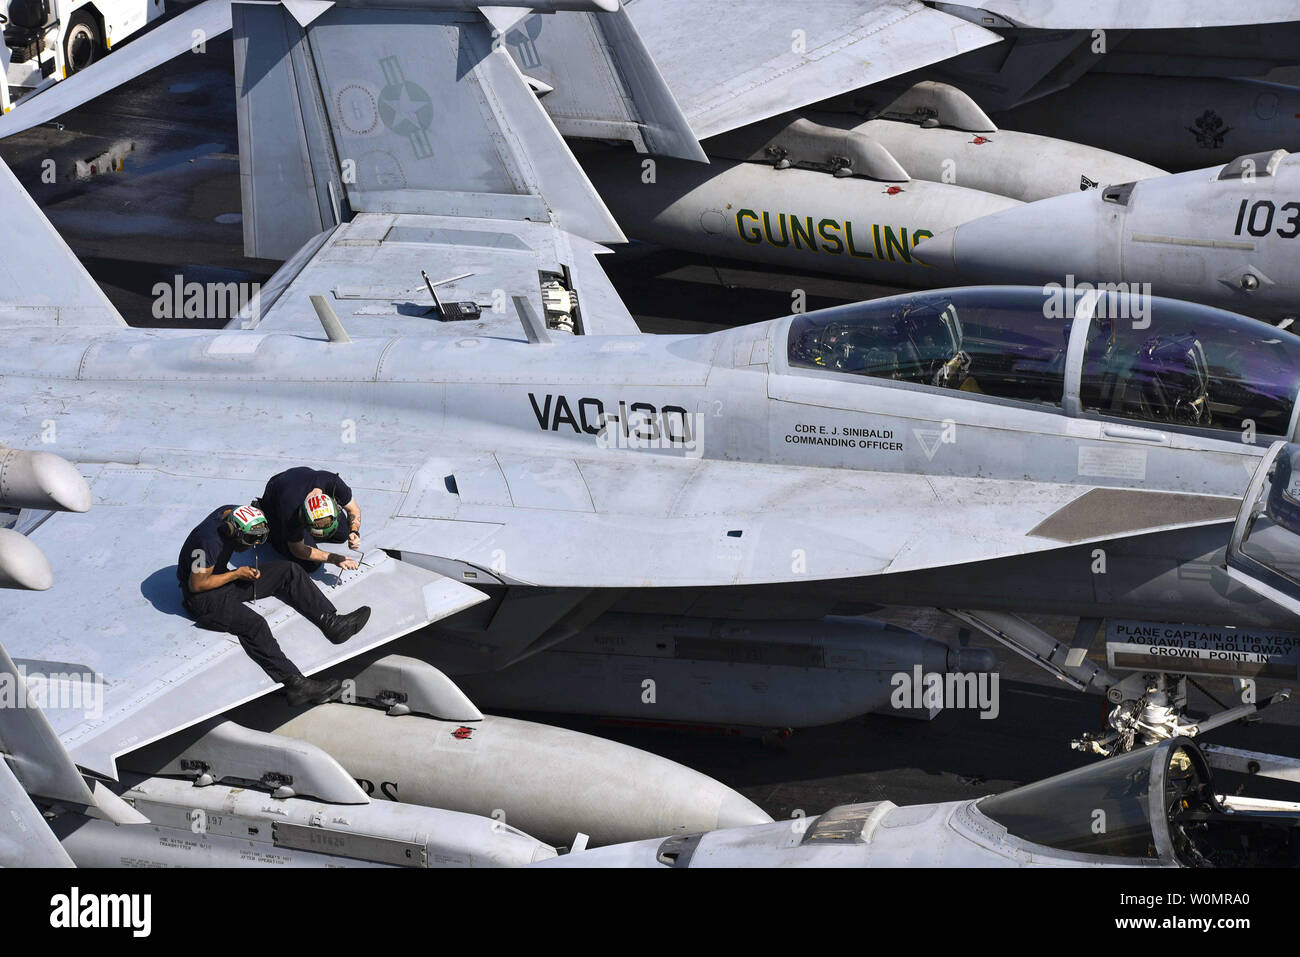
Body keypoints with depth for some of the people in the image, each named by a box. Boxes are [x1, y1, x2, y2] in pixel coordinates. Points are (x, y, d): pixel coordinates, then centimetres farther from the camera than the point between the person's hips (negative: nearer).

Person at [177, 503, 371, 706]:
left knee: (288, 571, 1)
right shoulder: (209, 542, -31)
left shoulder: (233, 513, -6)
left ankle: (331, 622, -6)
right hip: (203, 598, -9)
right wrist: (236, 574, -17)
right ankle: (296, 685, -41)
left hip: (224, 578, 9)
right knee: (254, 625, -32)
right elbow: (197, 585, -24)